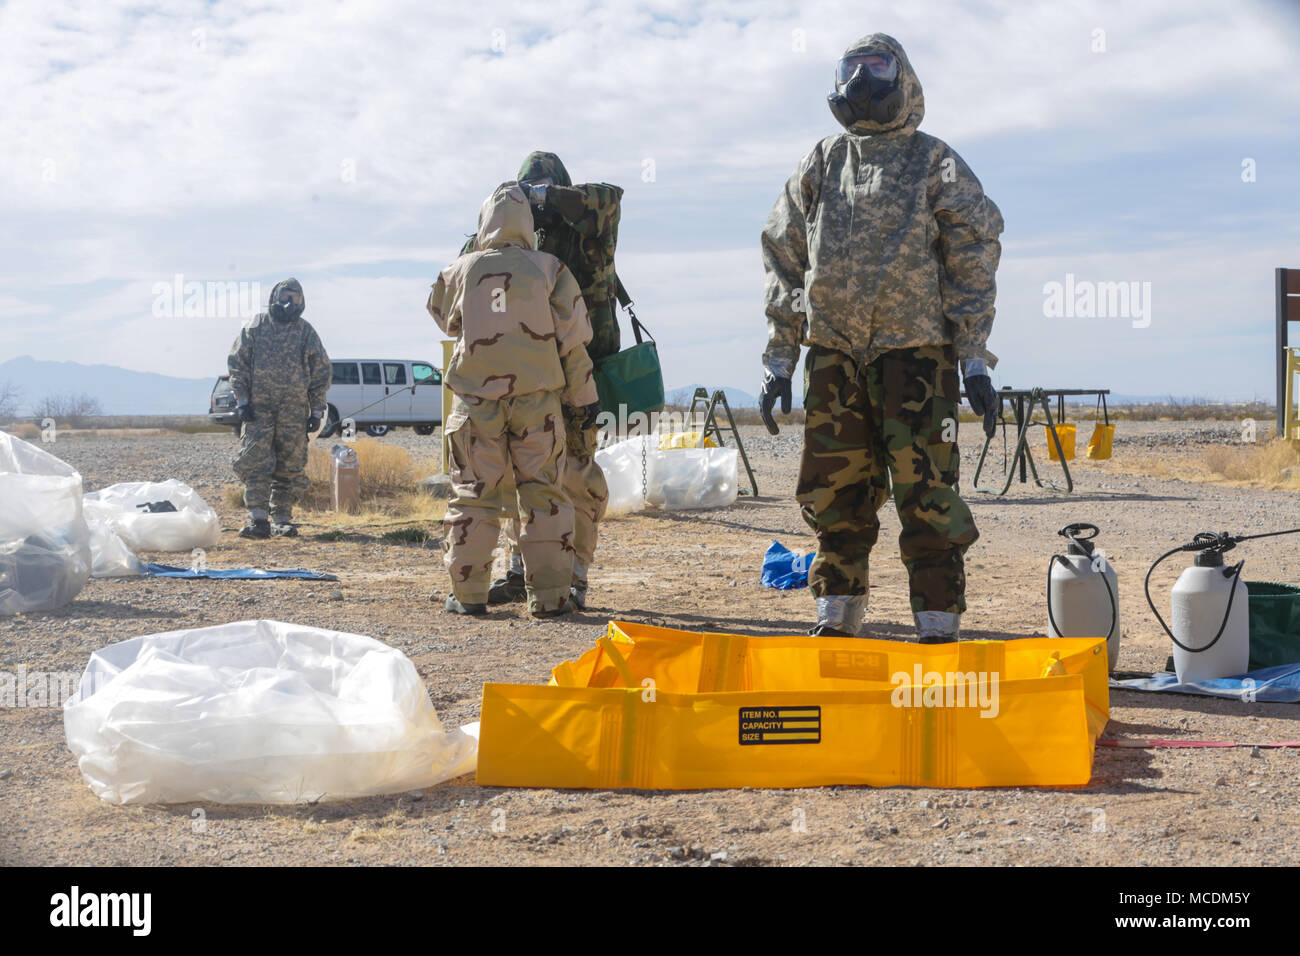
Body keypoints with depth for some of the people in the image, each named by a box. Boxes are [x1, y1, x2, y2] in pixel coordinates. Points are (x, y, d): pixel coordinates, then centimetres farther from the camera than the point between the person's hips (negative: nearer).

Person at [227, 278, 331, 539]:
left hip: (294, 410, 1)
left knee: (291, 467, 3)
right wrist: (242, 401, -4)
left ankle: (282, 520, 11)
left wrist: (317, 411, 6)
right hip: (258, 407, -1)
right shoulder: (255, 326, 6)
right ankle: (258, 520, -11)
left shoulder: (306, 331, 9)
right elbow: (237, 363, 5)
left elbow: (321, 372, 11)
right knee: (255, 463, -10)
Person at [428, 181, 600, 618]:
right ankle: (549, 595, 5)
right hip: (538, 399, 0)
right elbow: (572, 339, 0)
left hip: (476, 400, 0)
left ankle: (468, 594, 8)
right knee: (544, 494, 5)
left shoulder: (462, 271, 1)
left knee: (474, 495, 6)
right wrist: (583, 398, 9)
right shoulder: (549, 270, 0)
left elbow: (443, 315, 20)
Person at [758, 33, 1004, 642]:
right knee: (833, 498, 6)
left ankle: (938, 633, -1)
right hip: (833, 355, 4)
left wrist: (975, 364, -7)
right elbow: (785, 266, 15)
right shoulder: (820, 166, 16)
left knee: (925, 497, -7)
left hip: (914, 352, -3)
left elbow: (972, 266, 1)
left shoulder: (936, 165, 7)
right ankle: (835, 625, 16)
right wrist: (777, 362, 9)